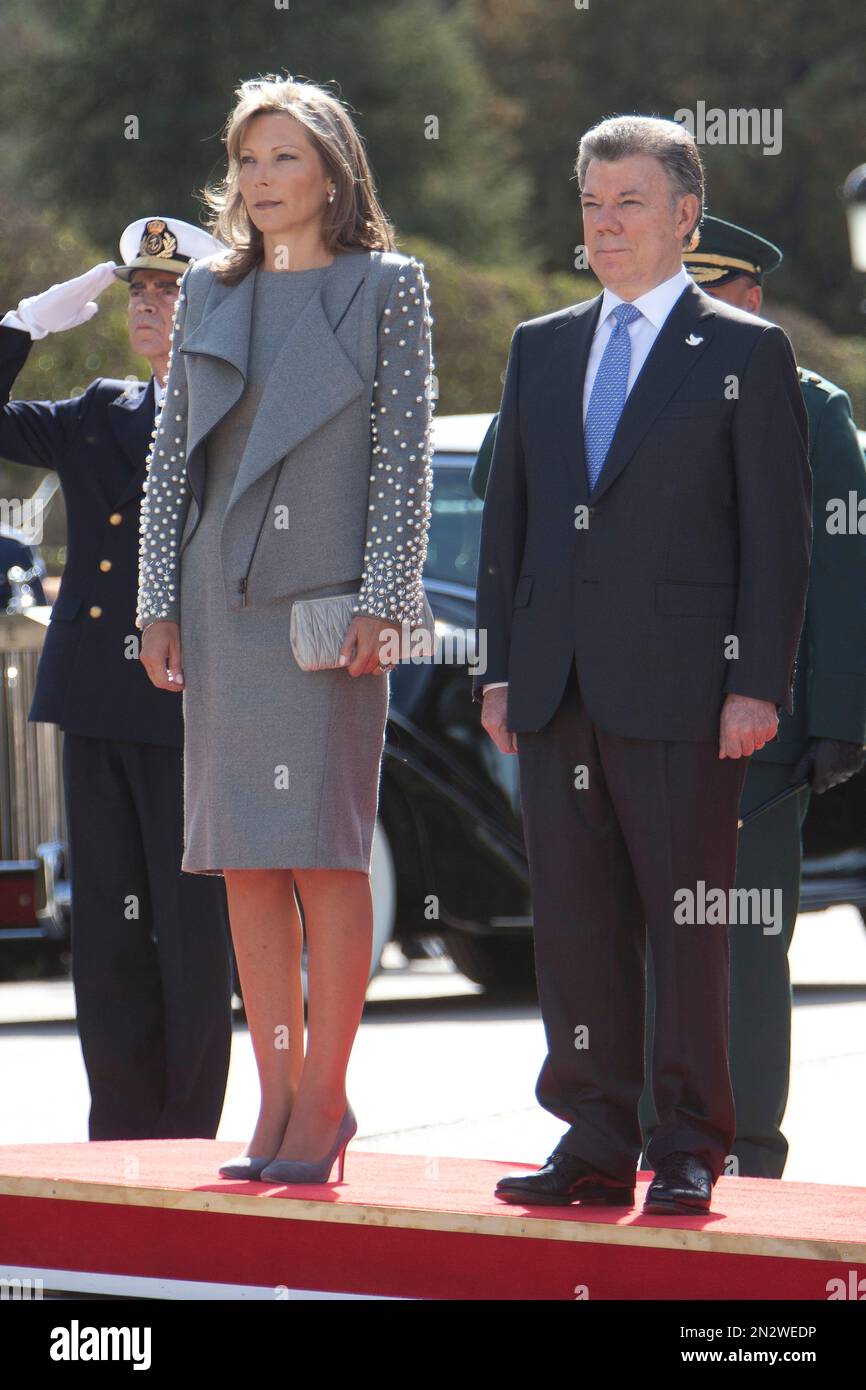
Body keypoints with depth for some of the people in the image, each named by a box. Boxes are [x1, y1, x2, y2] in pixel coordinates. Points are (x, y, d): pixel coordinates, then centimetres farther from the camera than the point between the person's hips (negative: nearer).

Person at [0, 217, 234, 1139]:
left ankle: (187, 1136, 6)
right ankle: (123, 1136, 15)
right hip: (100, 708, 6)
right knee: (105, 934, 8)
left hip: (192, 711, -6)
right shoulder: (97, 417, 16)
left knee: (193, 936, -1)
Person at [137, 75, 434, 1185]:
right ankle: (277, 1098, 9)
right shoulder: (209, 294, 14)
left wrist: (380, 601, -10)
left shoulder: (386, 286, 3)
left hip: (328, 596, -4)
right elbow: (172, 456, 13)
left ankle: (323, 1099, -3)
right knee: (246, 860, 4)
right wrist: (159, 601, 6)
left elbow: (404, 455, -2)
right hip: (224, 596, 4)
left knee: (323, 850, -7)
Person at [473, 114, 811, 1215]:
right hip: (558, 688, 5)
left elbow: (777, 533, -2)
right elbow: (507, 516, 17)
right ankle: (596, 1144, 11)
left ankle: (690, 1152, 3)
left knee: (688, 924, -2)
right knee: (575, 918, 6)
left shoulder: (746, 352, 2)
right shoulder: (541, 348, 17)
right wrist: (498, 666, 9)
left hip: (682, 685, -5)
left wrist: (758, 683, -9)